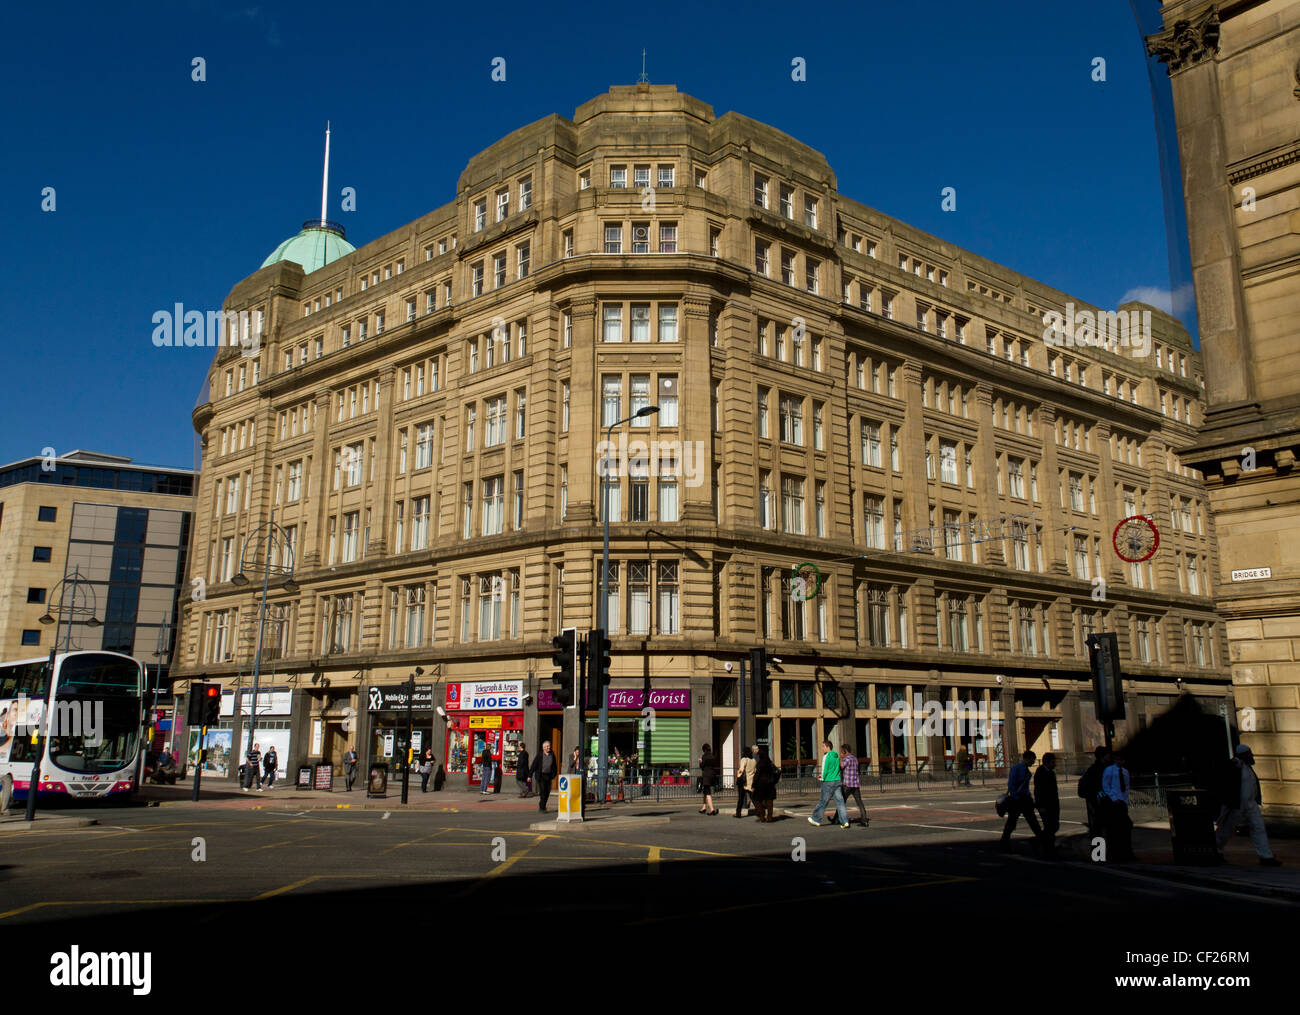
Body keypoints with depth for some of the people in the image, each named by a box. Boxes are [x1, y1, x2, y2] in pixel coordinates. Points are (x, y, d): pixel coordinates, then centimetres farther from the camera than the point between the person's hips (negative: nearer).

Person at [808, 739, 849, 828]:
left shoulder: (826, 757, -12)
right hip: (838, 781, 6)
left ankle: (816, 819, 18)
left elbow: (825, 770, -14)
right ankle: (845, 821, -5)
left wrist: (823, 778, 4)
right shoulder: (836, 756, 12)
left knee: (823, 801, 5)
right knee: (840, 801, 3)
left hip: (828, 782, -6)